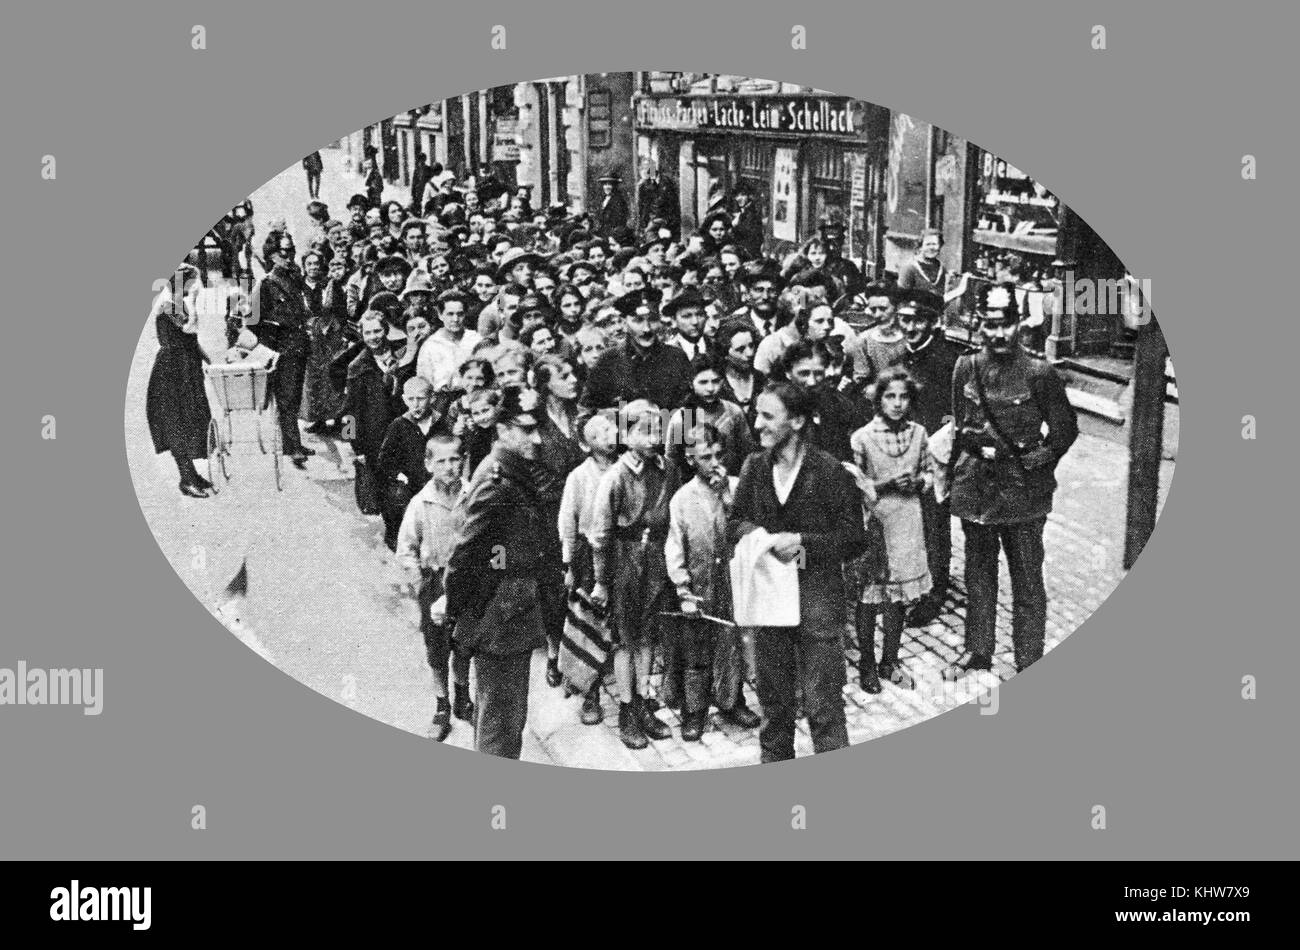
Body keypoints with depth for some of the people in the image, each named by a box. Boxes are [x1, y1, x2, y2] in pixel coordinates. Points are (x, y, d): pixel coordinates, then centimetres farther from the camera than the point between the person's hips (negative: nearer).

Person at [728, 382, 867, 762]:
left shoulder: (830, 471, -8)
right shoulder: (754, 467, 5)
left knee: (823, 705, -1)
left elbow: (854, 540, -6)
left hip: (818, 593, -4)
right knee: (773, 698, 14)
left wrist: (802, 541, -17)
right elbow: (734, 522, 11)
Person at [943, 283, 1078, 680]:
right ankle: (977, 651, 30)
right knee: (978, 574, 16)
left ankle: (1029, 662, 13)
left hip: (1023, 494, -4)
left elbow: (1065, 428, -1)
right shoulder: (966, 369, 4)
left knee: (1027, 581, 3)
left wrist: (1035, 462, -5)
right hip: (976, 489, 4)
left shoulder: (1039, 373, -8)